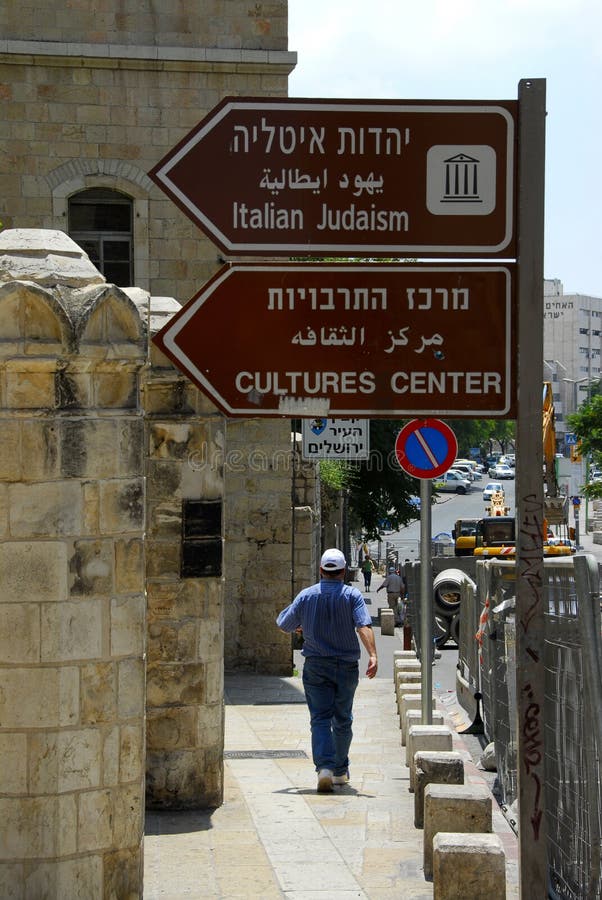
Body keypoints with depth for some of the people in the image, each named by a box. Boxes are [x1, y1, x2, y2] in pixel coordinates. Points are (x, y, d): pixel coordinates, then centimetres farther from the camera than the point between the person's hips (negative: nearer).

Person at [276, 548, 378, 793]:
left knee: (320, 719, -3)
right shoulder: (352, 595, -3)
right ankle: (340, 770, 26)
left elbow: (284, 625, 9)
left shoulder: (306, 595, 1)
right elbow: (363, 626, -18)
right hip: (346, 666, 0)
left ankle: (325, 766, -24)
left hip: (315, 666, 0)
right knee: (342, 720, 15)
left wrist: (300, 627, 30)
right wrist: (372, 655, -26)